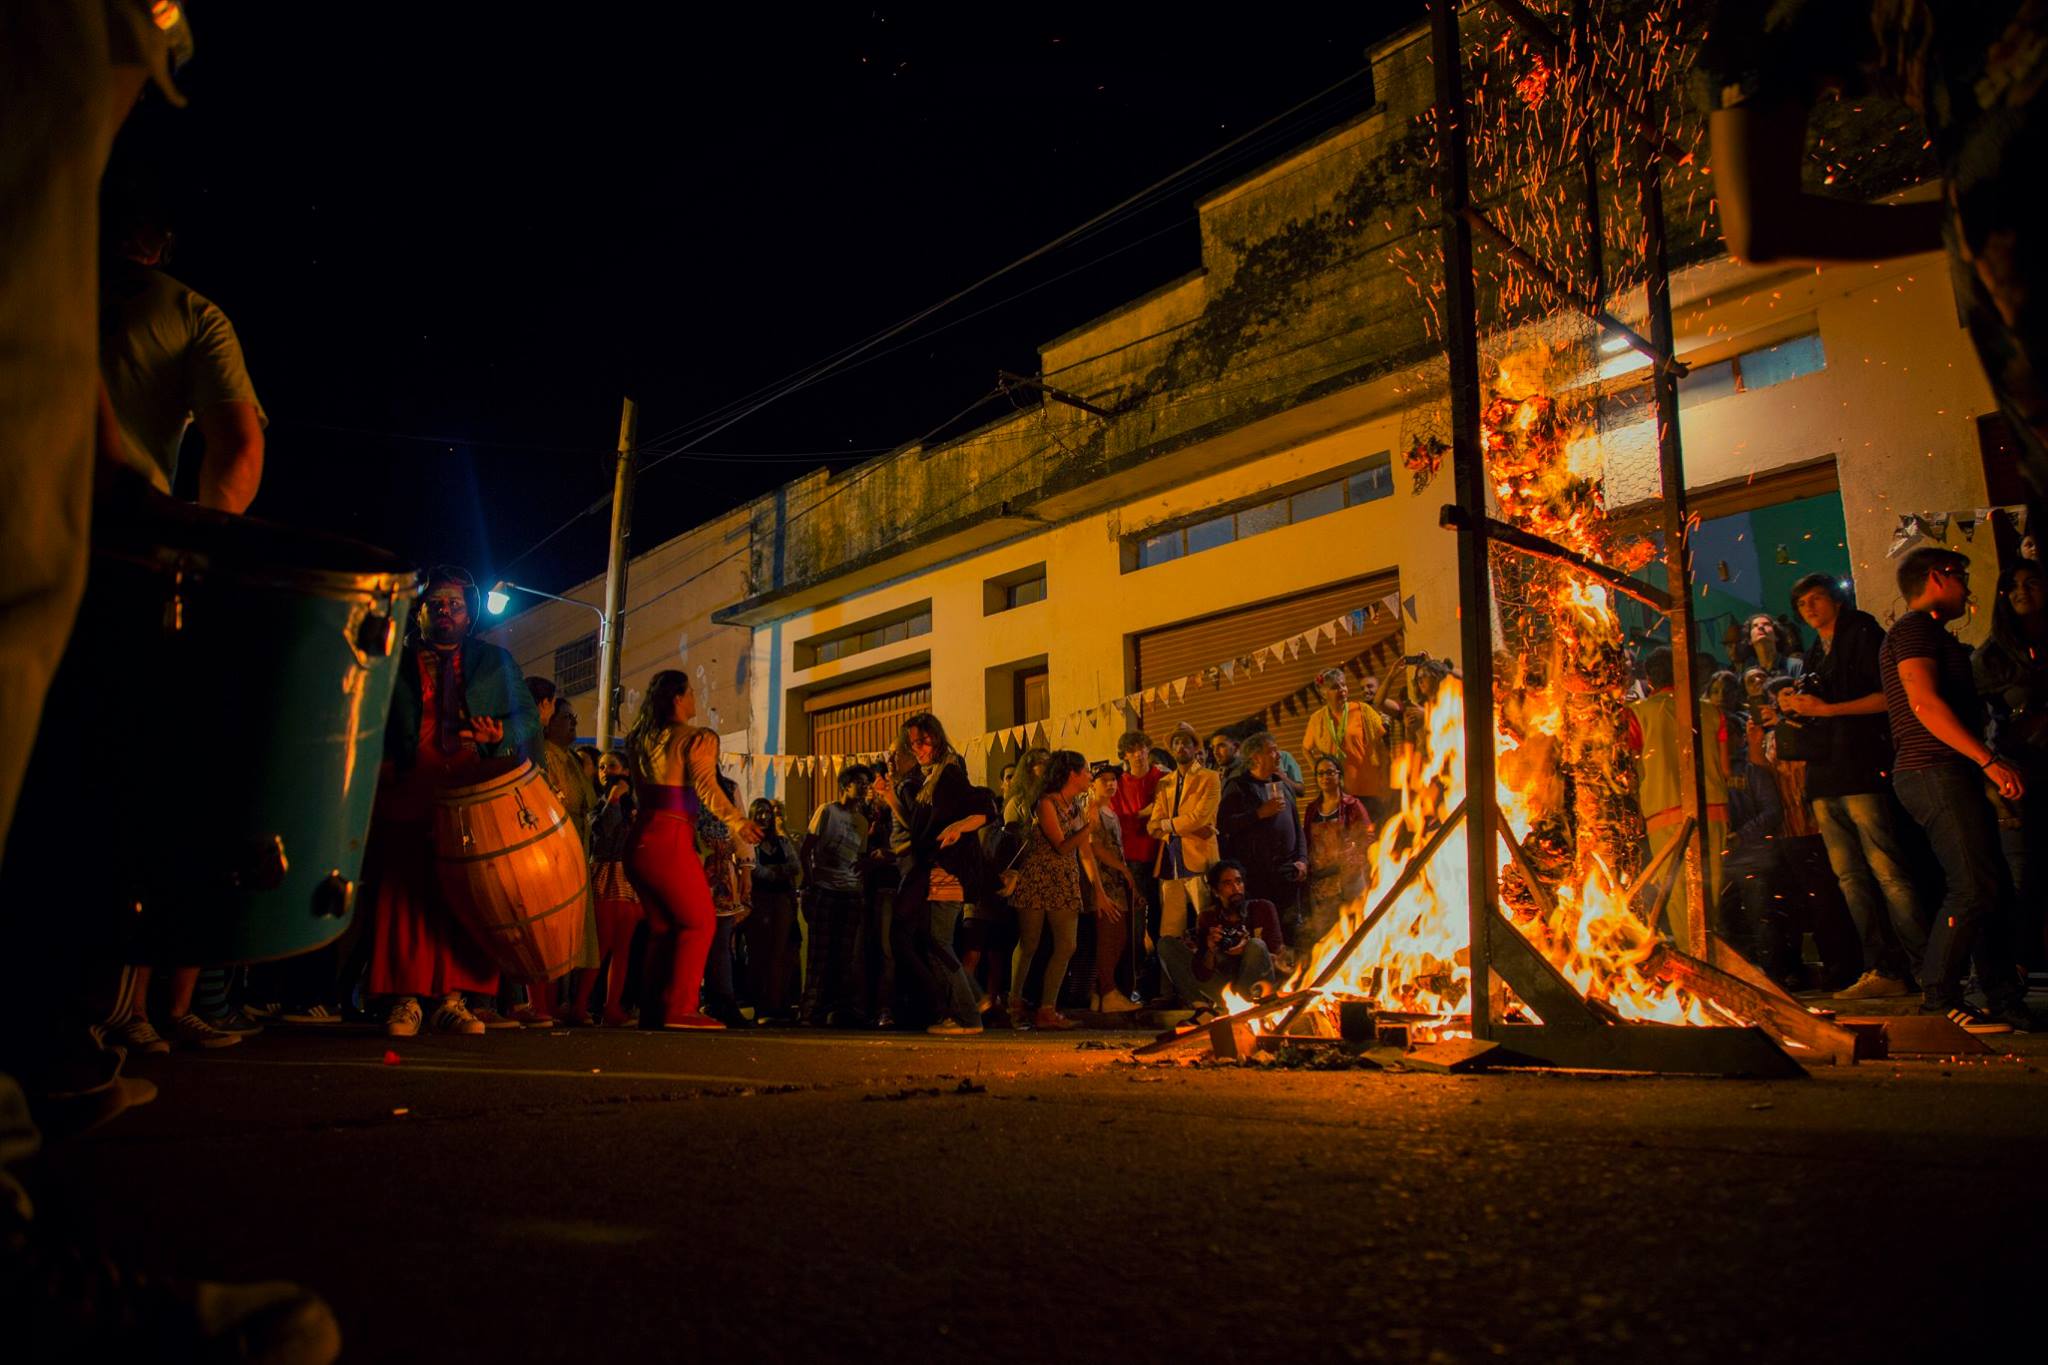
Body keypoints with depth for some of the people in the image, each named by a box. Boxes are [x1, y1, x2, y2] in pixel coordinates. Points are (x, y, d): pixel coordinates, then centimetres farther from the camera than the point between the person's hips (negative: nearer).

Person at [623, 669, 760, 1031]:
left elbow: (642, 792, 16)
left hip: (640, 839, 8)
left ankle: (652, 1010, 15)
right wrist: (737, 822, -23)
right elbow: (705, 786, -19)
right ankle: (680, 1009, -7)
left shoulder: (642, 740, 14)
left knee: (662, 928, 15)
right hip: (671, 840, -8)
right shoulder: (697, 738, -6)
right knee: (700, 922, 0)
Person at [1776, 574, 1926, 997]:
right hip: (1824, 779, 7)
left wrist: (1826, 709, -12)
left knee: (1888, 873, -12)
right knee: (1850, 877, 3)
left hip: (1862, 772, -7)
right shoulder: (1814, 658, 23)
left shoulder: (1863, 635, 2)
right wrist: (1793, 707, 8)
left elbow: (1891, 695, -9)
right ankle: (1883, 970, 5)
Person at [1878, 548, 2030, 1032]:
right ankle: (1939, 993, -6)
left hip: (1953, 775, 11)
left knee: (1992, 887, 8)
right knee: (1974, 888, -13)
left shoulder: (1931, 634, 26)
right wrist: (1989, 760, -21)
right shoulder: (1915, 628, -7)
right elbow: (1925, 703, -19)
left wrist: (1996, 763, 20)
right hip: (1935, 774, -11)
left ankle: (2005, 1000, 11)